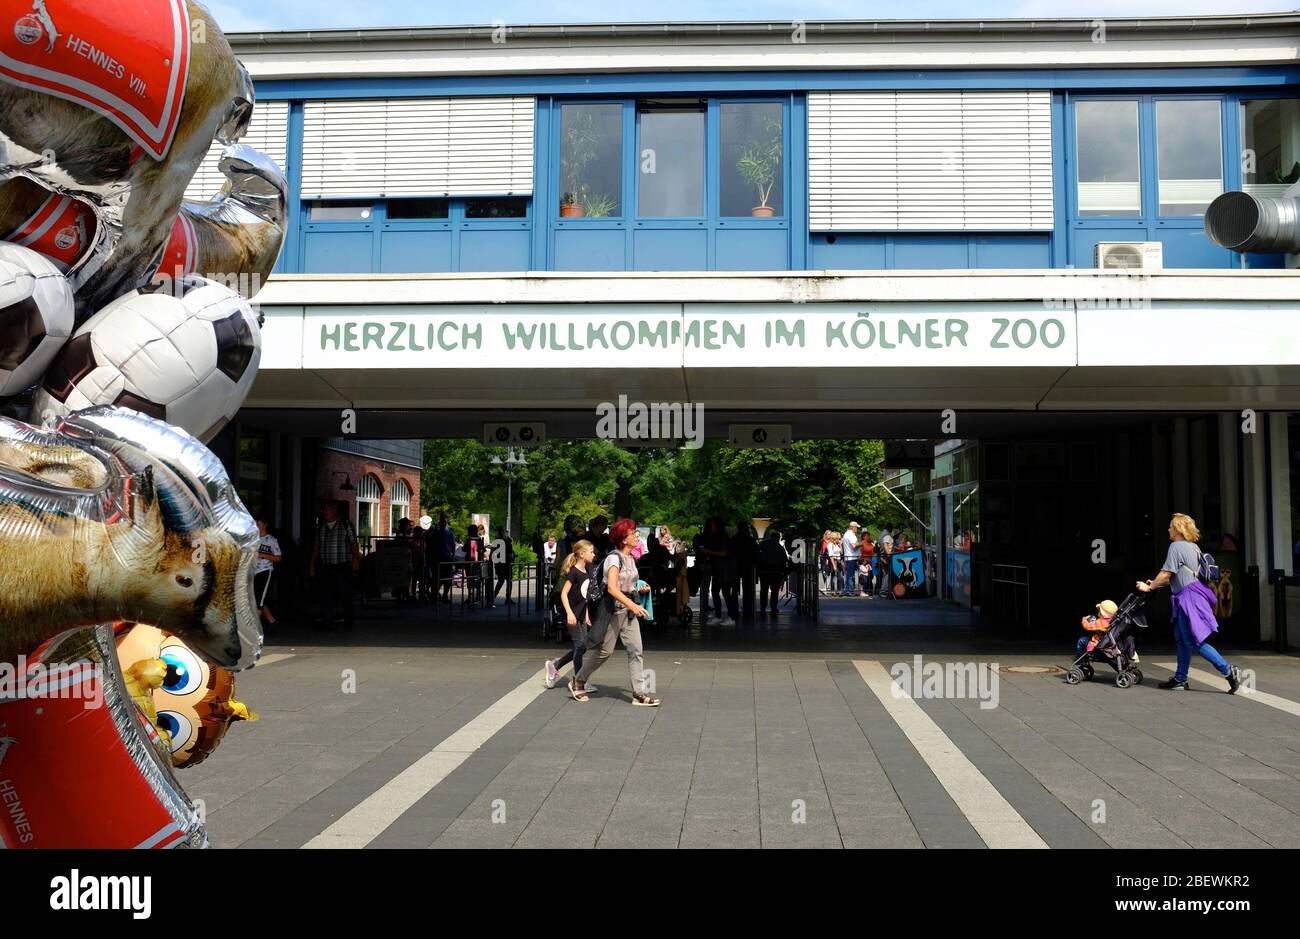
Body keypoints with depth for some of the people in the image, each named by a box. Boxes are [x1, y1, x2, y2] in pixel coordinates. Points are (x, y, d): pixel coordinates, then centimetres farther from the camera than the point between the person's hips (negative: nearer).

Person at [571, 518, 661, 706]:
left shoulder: (630, 558, 11)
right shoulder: (614, 558, -15)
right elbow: (612, 588, -26)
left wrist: (640, 589, 6)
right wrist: (632, 605, -36)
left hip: (628, 609, 8)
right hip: (613, 608, -8)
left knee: (635, 650, 0)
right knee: (604, 650, 2)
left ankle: (639, 694, 0)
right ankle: (577, 682, 22)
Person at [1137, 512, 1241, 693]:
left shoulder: (1176, 546, -12)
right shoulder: (1193, 547, 16)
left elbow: (1166, 574, -13)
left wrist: (1149, 587, 0)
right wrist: (1156, 583, 22)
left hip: (1188, 597, -10)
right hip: (1192, 595, 10)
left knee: (1196, 641, -8)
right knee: (1182, 639, 13)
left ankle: (1229, 671, -10)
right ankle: (1180, 680, 18)